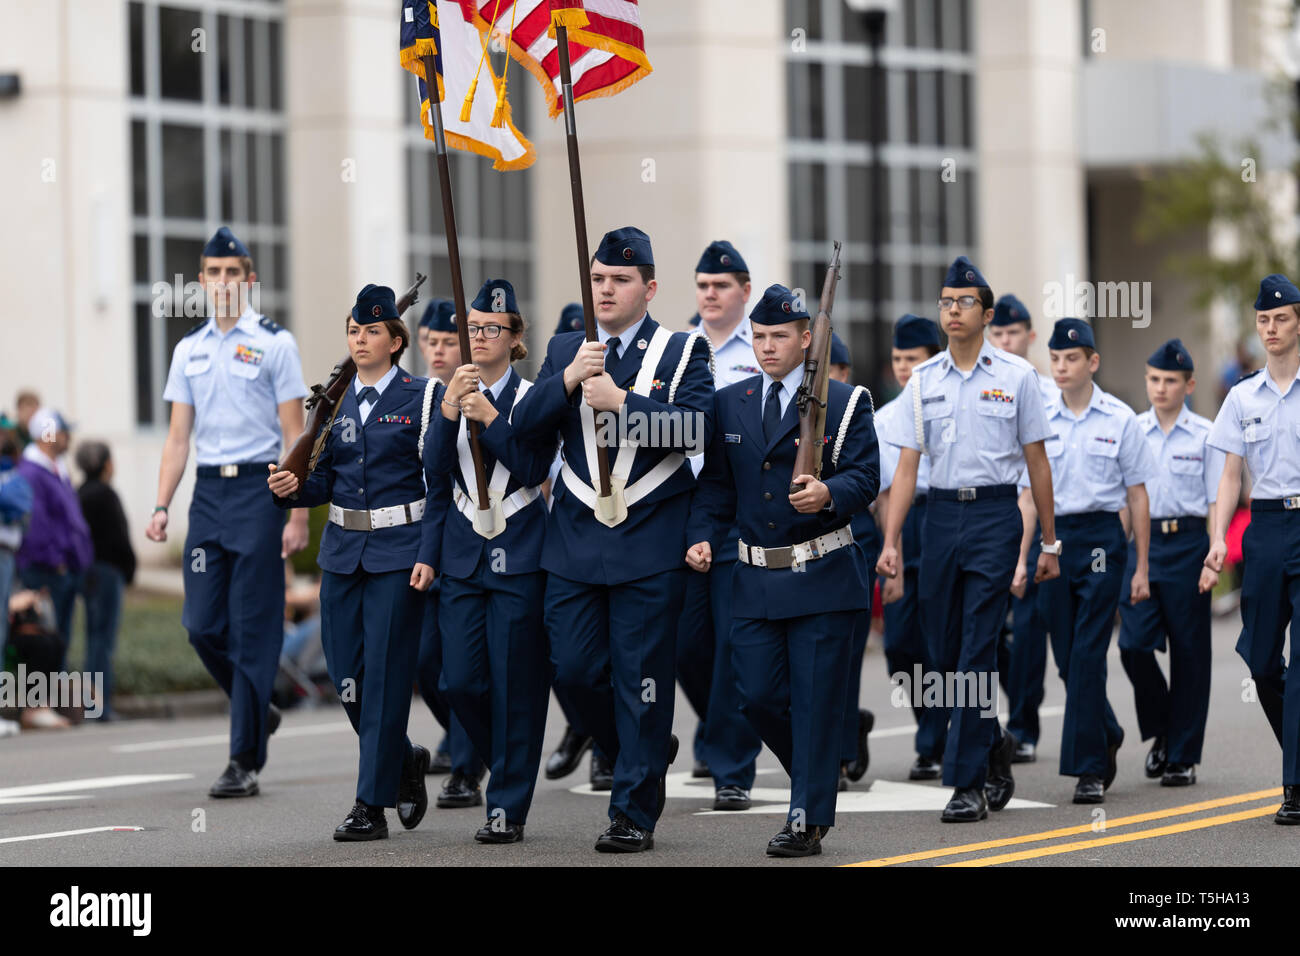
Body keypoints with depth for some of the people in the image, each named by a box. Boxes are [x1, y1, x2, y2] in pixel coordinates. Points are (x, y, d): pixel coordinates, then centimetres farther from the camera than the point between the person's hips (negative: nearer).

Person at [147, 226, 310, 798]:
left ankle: (245, 760, -2)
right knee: (202, 623, 0)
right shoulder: (188, 349, 12)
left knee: (252, 629, -5)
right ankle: (258, 712, 24)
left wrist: (298, 514, -9)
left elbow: (294, 435, -3)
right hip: (208, 491, 5)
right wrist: (161, 507, 4)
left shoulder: (274, 343, -1)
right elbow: (178, 437, 14)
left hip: (258, 488, -5)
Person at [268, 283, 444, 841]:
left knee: (384, 676, -6)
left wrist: (429, 556, -14)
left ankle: (372, 805, -2)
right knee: (345, 674, 4)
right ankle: (405, 760, 29)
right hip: (343, 551, 5)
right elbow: (327, 481, 15)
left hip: (399, 552, -5)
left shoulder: (423, 398, -4)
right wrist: (292, 487, -7)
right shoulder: (335, 401, 12)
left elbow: (439, 485, -7)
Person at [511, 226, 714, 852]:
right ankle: (645, 756, 28)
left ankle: (634, 811, 5)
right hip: (575, 542, 4)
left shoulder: (682, 352, 1)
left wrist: (621, 400, -21)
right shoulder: (565, 350, 12)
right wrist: (565, 382, -14)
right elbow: (525, 426, 2)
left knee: (640, 678, -3)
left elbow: (694, 428, -15)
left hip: (650, 544, -4)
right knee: (574, 670, 3)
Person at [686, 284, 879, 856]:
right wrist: (703, 536, -4)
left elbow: (865, 477, -11)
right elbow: (716, 482, 13)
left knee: (815, 697, -3)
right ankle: (817, 780, 26)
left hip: (822, 576, -4)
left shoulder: (844, 403, -2)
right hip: (754, 579, 4)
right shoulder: (730, 404, 11)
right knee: (758, 695, 3)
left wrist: (828, 494, -32)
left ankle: (808, 819, 2)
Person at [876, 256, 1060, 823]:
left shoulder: (1015, 376, 1)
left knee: (977, 650, -9)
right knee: (943, 647, 7)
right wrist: (890, 540, -1)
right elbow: (907, 464, 7)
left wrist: (1049, 542, 4)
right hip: (941, 514, 4)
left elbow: (1037, 461, 4)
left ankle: (969, 783, -7)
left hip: (994, 515, -4)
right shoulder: (923, 380, 9)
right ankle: (993, 745, 30)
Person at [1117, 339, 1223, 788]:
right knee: (1134, 644, -8)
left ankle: (1183, 755, 10)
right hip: (1142, 542, 2)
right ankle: (1160, 731, 16)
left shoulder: (1205, 435, -1)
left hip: (1187, 542, -2)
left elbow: (1216, 502, -1)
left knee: (1188, 651, 2)